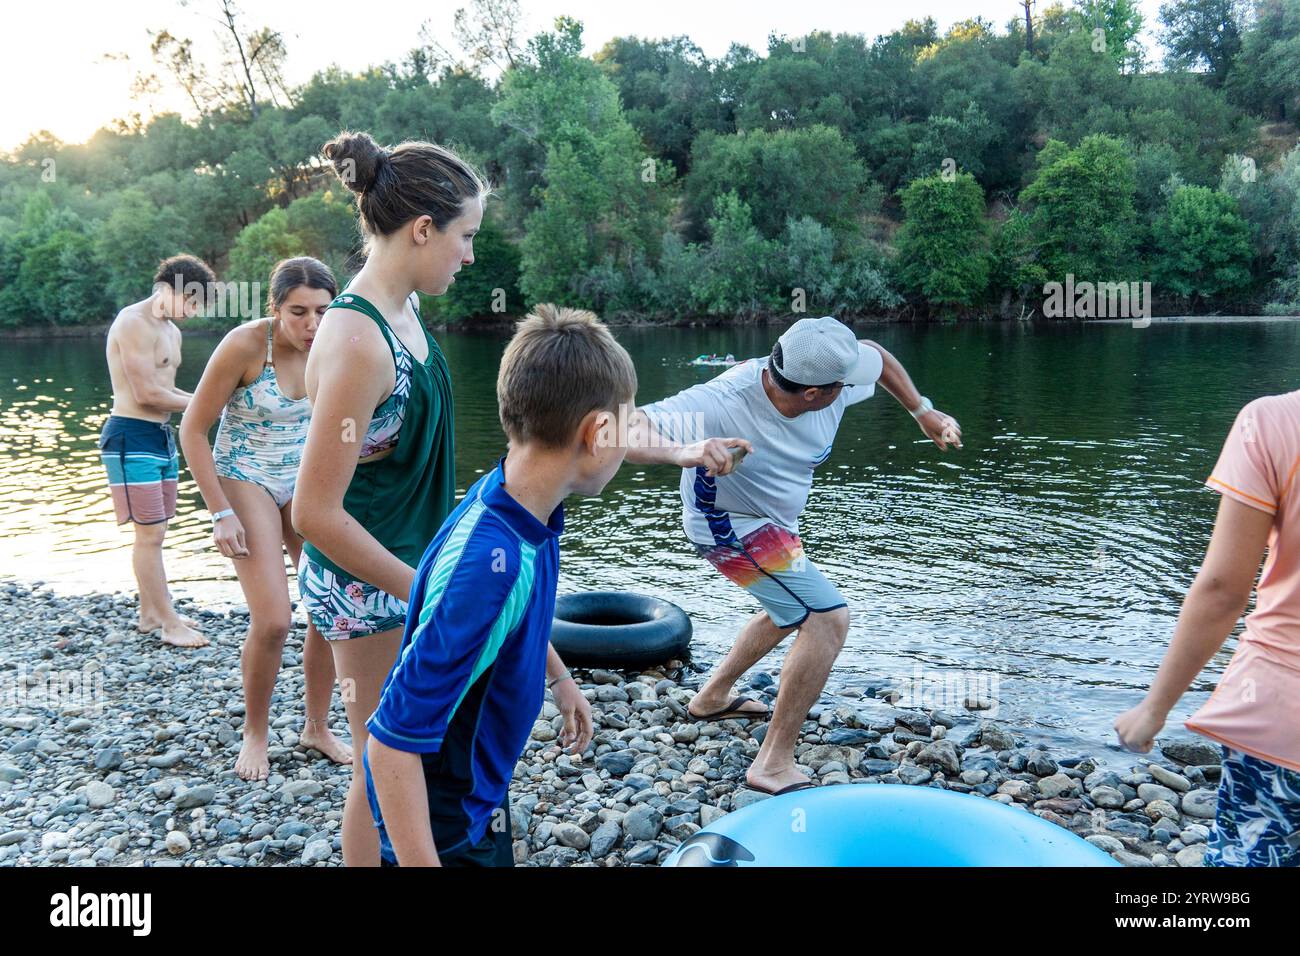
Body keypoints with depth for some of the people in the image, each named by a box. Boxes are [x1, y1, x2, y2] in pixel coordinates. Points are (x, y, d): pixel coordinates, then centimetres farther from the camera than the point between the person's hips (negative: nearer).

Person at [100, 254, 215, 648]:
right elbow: (146, 393, -19)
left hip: (160, 436, 10)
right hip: (132, 437, -10)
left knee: (153, 532, 14)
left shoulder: (171, 331, 17)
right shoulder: (134, 323, -14)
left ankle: (150, 613, 24)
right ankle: (170, 624, 0)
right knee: (150, 533, -5)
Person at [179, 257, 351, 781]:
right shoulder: (243, 345, -22)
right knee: (273, 620, -13)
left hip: (306, 482, 5)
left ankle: (317, 727, 21)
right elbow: (193, 430, -15)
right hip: (246, 481, -4)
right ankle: (255, 734, 13)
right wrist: (220, 514, -17)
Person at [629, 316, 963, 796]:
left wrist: (923, 411, 0)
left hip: (773, 519, 9)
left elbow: (877, 356, 5)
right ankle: (773, 765, -10)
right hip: (731, 527, -9)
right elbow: (630, 431, -43)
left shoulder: (833, 381, -18)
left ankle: (712, 697, 42)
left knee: (791, 610, 27)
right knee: (828, 618, -17)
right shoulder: (722, 404, -37)